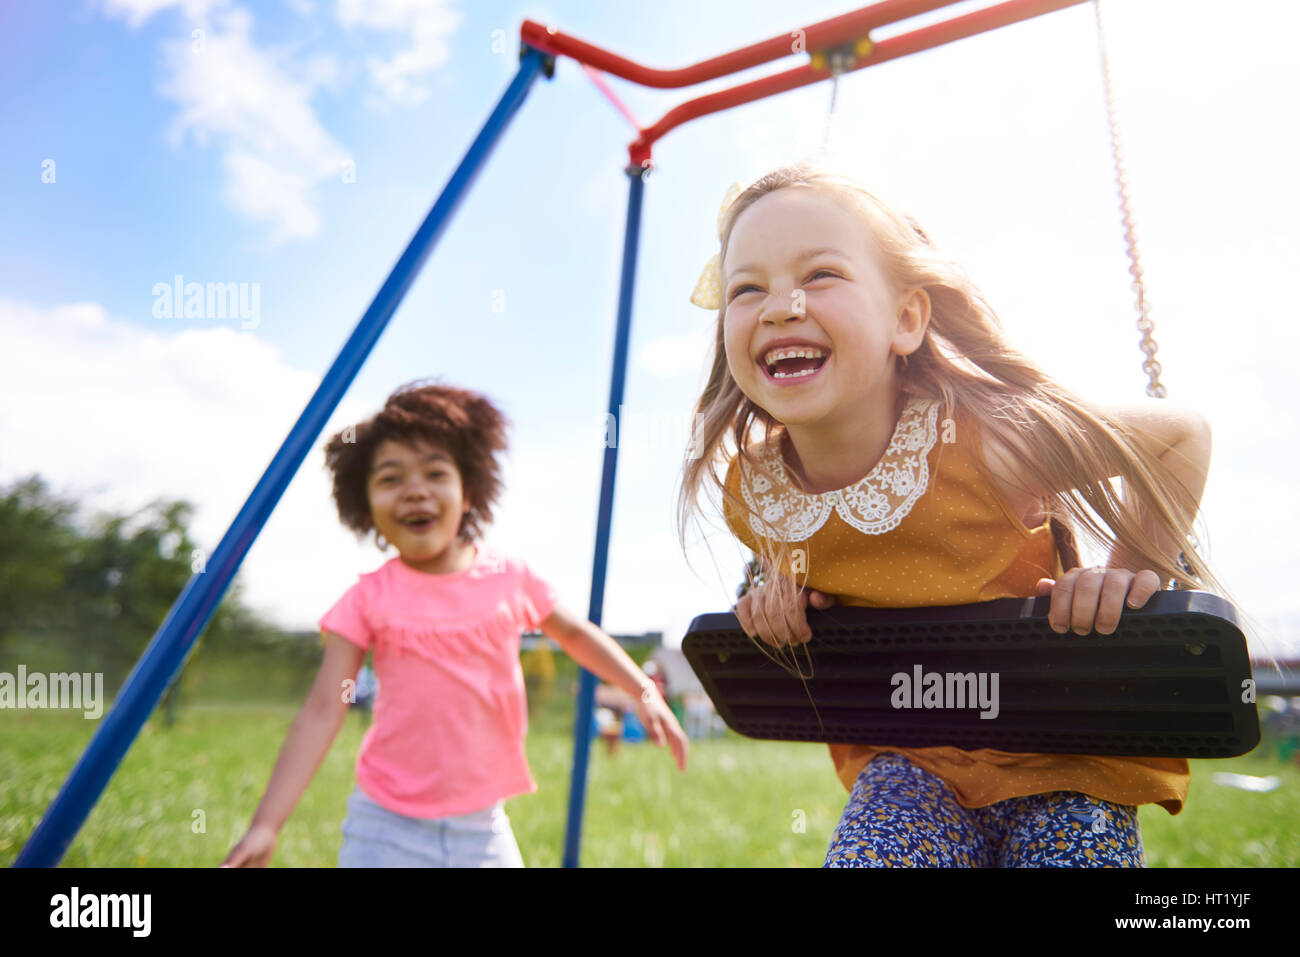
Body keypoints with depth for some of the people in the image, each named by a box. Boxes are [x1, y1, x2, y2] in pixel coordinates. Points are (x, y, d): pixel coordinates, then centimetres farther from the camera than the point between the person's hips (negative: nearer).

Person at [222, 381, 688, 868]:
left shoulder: (510, 578, -3)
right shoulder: (368, 599, -8)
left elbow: (575, 633, 14)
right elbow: (322, 711, -11)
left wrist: (644, 691, 7)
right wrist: (266, 825, -17)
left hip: (482, 825, 2)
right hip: (388, 827, -2)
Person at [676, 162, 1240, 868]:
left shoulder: (985, 438, -27)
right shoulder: (748, 492, -14)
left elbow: (1183, 434, -8)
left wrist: (1133, 567, -13)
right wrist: (781, 591, -6)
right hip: (903, 760, 2)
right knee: (868, 854, -24)